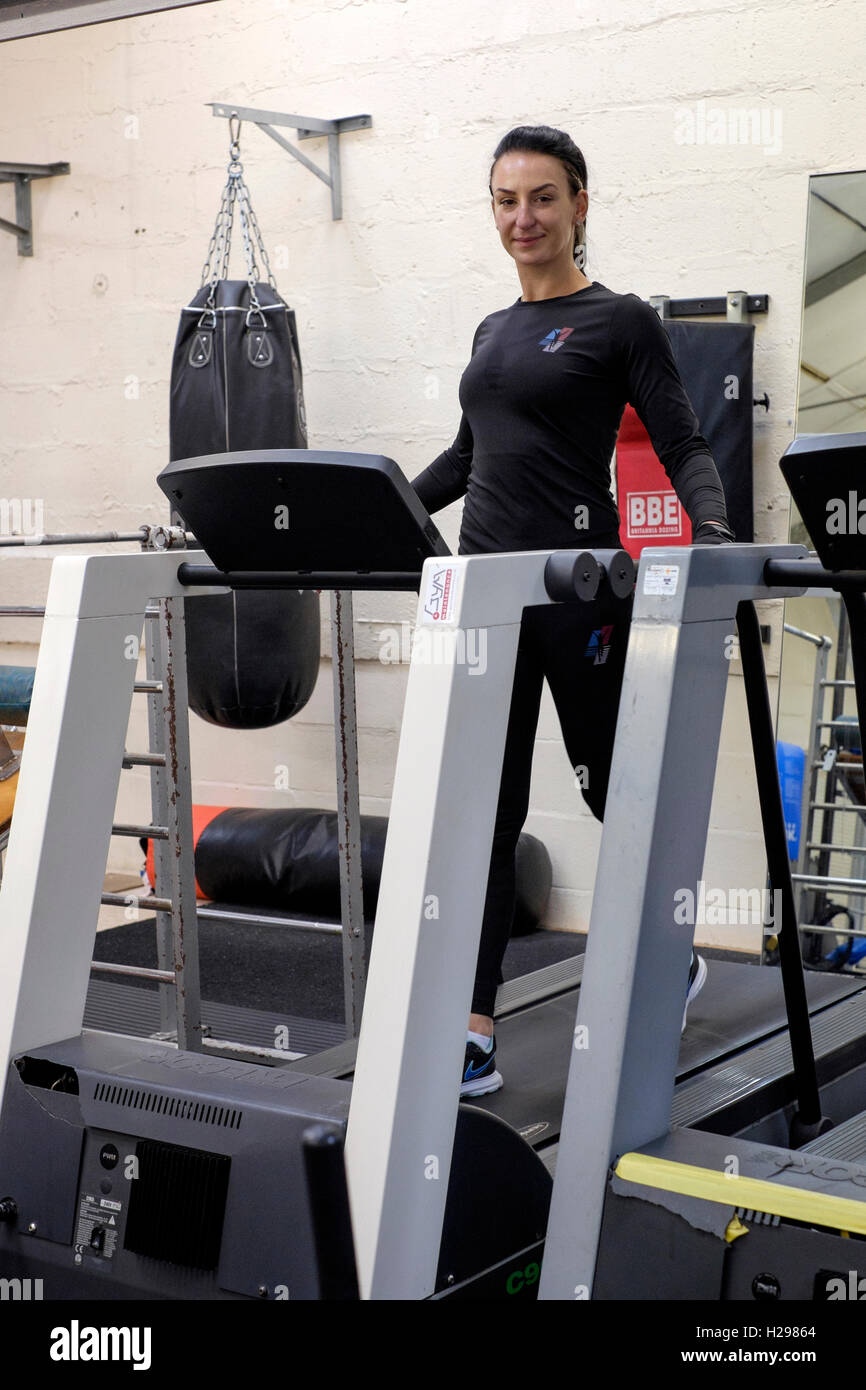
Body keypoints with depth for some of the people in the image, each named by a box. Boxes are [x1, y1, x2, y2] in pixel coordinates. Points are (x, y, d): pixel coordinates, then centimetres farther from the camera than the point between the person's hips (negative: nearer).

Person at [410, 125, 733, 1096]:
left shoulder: (619, 321, -2)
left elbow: (681, 447, -7)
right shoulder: (492, 332, 16)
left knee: (612, 785, 9)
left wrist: (713, 534, -25)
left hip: (578, 583, -6)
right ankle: (472, 1038, 5)